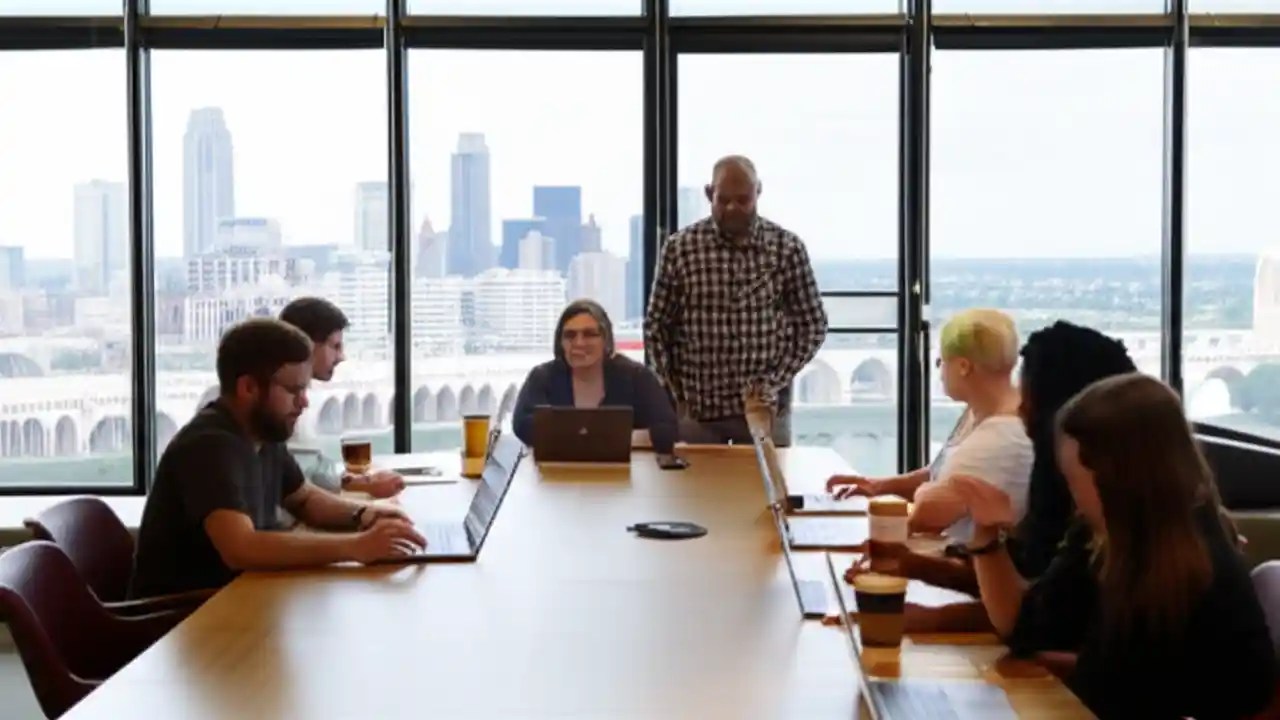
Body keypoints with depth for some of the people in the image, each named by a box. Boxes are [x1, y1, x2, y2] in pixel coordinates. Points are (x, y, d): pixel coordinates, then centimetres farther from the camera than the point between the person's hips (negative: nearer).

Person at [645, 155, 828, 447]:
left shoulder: (787, 247, -2)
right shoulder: (679, 248, -2)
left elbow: (813, 325, 3)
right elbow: (656, 327, 4)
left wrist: (773, 383, -6)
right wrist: (675, 394, -3)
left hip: (764, 406, 0)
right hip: (696, 406, 0)